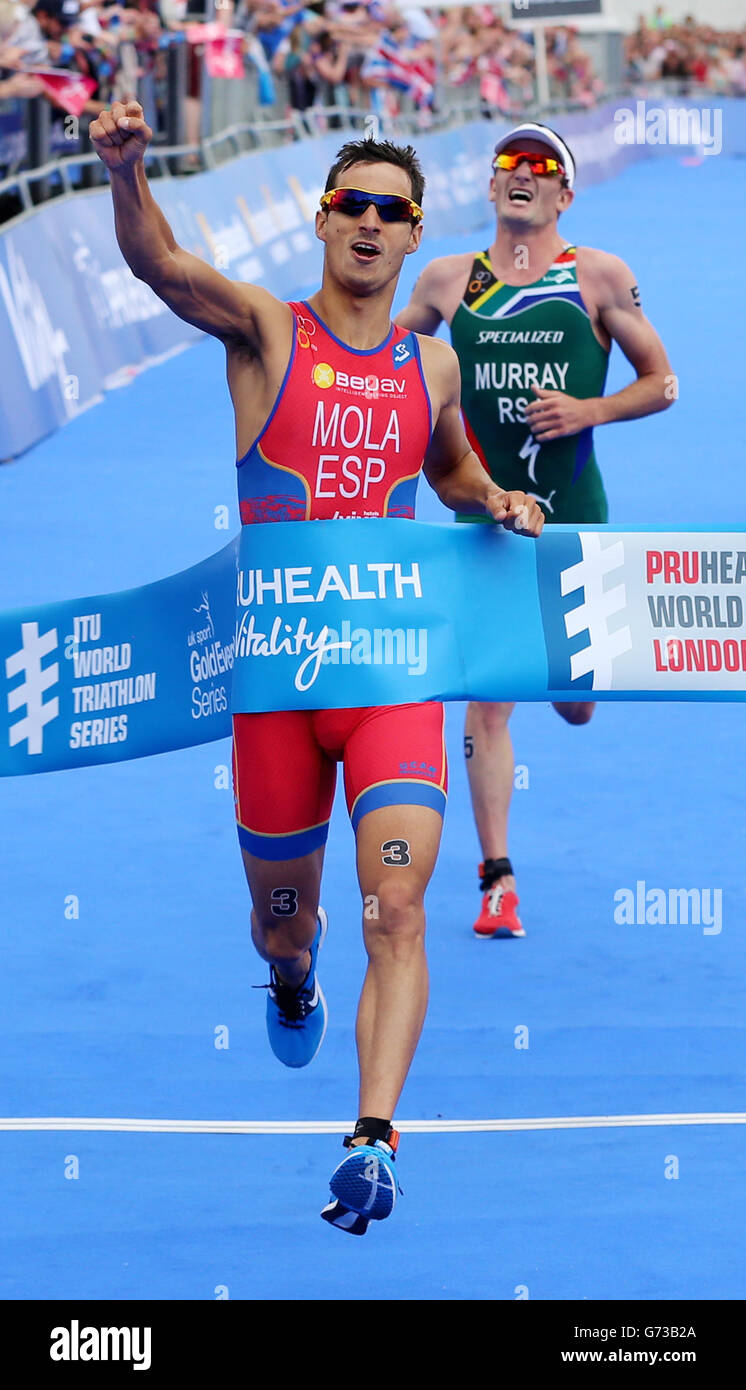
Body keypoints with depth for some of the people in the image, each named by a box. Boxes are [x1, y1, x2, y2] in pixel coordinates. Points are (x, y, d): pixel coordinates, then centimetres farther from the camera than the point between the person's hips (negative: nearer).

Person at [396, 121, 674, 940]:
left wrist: (592, 410, -16)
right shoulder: (448, 280, 3)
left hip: (572, 512, 0)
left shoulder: (600, 277, -2)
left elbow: (662, 382, 0)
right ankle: (497, 880, 0)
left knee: (576, 703, 8)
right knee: (487, 699, -6)